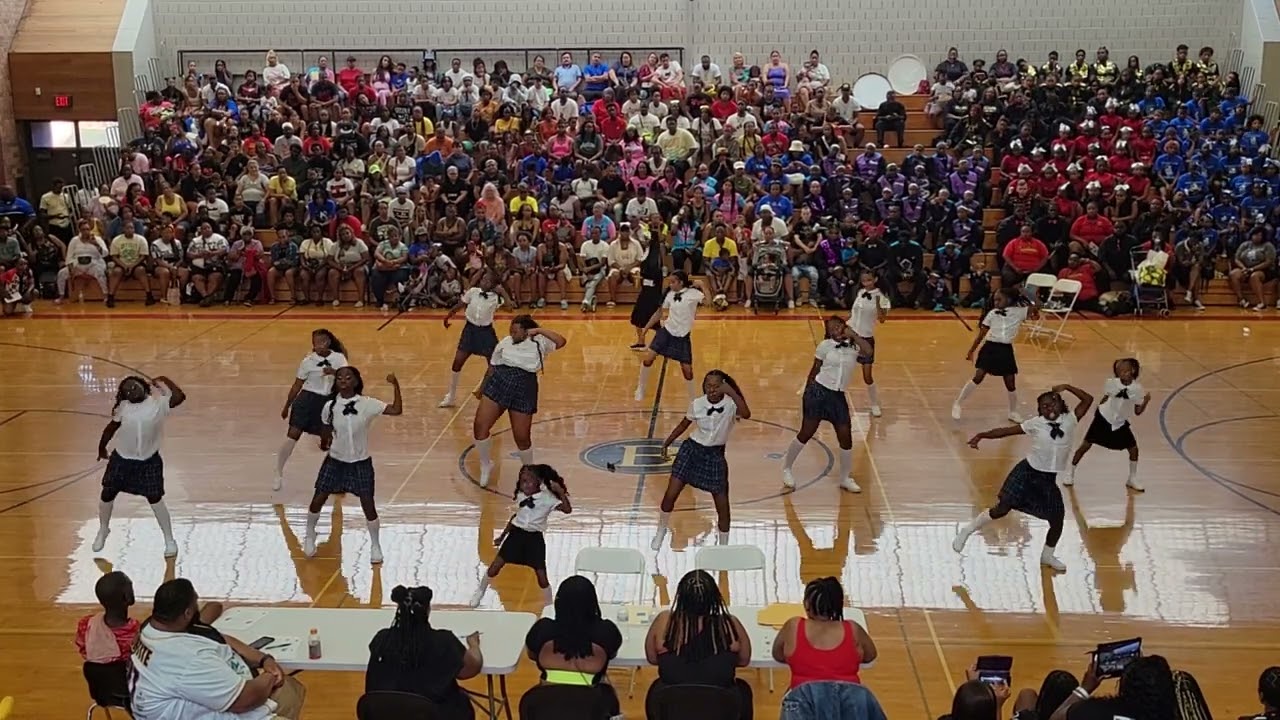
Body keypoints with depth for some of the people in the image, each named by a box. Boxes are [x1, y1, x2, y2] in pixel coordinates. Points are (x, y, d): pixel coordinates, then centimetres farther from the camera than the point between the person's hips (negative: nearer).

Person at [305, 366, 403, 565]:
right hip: (335, 460, 2)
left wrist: (395, 386, -29)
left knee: (368, 506, -3)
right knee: (317, 500, 4)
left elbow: (397, 410, -23)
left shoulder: (367, 404, -14)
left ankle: (375, 546, 18)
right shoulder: (330, 406, -8)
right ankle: (309, 537, 31)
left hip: (361, 463, -2)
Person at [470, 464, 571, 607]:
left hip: (535, 538, -4)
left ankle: (549, 607, 16)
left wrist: (561, 492, -35)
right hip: (516, 534, 4)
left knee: (541, 574, -3)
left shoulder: (547, 498, -13)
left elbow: (567, 509, -25)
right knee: (496, 565, 1)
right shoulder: (521, 496, 2)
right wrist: (502, 536, 20)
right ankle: (480, 592, 26)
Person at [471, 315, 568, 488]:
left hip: (524, 390, -3)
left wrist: (540, 330, -17)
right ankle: (486, 465, 16)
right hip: (498, 384, 3)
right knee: (480, 426, -8)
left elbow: (561, 341, -17)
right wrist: (482, 388, 24)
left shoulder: (539, 343, 0)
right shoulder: (505, 342, 11)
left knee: (522, 438, 1)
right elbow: (492, 367, 20)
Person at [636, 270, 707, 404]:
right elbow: (659, 312, 12)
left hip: (683, 336, -3)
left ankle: (693, 398, 19)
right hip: (667, 331, 3)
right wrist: (646, 328, 14)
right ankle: (640, 389, 11)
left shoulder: (693, 293, -12)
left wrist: (702, 285, -31)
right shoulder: (670, 294, 2)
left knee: (687, 369, -1)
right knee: (648, 357, -8)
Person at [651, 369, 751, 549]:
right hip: (692, 450, 2)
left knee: (723, 506, 1)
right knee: (670, 495, -2)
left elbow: (746, 414, -39)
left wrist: (732, 392, -41)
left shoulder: (730, 404, -17)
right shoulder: (697, 404, -9)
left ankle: (724, 546, 22)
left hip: (715, 456, -1)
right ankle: (661, 533, 25)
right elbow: (684, 424, 9)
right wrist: (667, 442, 14)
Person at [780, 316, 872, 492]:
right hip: (819, 392, -3)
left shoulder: (854, 346, 0)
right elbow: (814, 371, 4)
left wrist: (852, 334, -17)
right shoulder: (825, 345, -4)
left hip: (838, 396, 3)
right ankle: (786, 468, 21)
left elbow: (869, 351, -22)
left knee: (846, 436, 1)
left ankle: (846, 478, 19)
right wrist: (807, 393, 6)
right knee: (805, 434, 3)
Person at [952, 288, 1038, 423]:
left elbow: (1034, 308, -6)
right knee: (978, 377, -8)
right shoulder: (992, 314, 0)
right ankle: (957, 404, 2)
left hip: (1006, 350, 1)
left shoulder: (1019, 312, 0)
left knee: (1010, 382, 7)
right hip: (990, 348, -1)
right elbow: (981, 335, 4)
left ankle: (1013, 412, 26)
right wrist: (971, 351, 5)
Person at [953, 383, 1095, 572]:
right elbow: (1006, 431, -12)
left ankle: (1047, 555, 32)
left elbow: (1088, 399, -3)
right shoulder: (1036, 424, -9)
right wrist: (981, 435, -22)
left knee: (1057, 521, 4)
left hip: (1048, 480, 3)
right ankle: (968, 530, 11)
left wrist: (1067, 387, -11)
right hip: (1027, 472, -3)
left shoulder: (1069, 421, -2)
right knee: (1002, 508, -9)